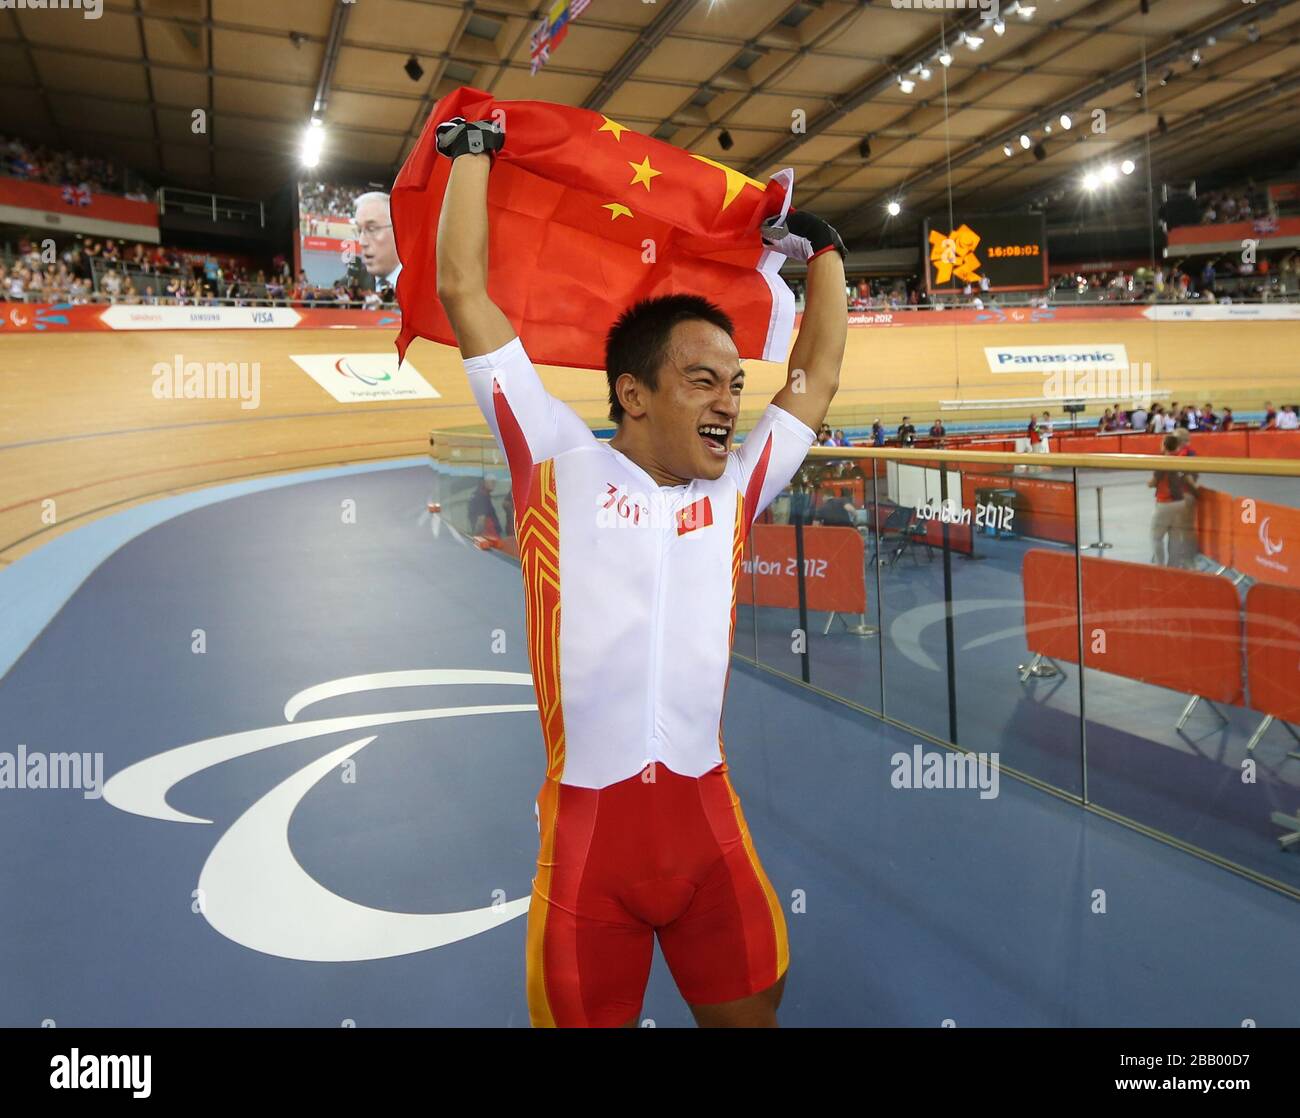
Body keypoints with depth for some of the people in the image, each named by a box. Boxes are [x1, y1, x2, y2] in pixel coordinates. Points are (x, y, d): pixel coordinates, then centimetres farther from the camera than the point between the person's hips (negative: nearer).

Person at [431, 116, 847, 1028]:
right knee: (584, 1016, 10)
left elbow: (819, 376, 23)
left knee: (752, 1012, 14)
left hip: (707, 816, 4)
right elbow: (463, 291, 2)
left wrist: (823, 250, 30)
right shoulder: (559, 468, 0)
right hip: (586, 821, -3)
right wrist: (475, 150, 11)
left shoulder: (732, 492, 10)